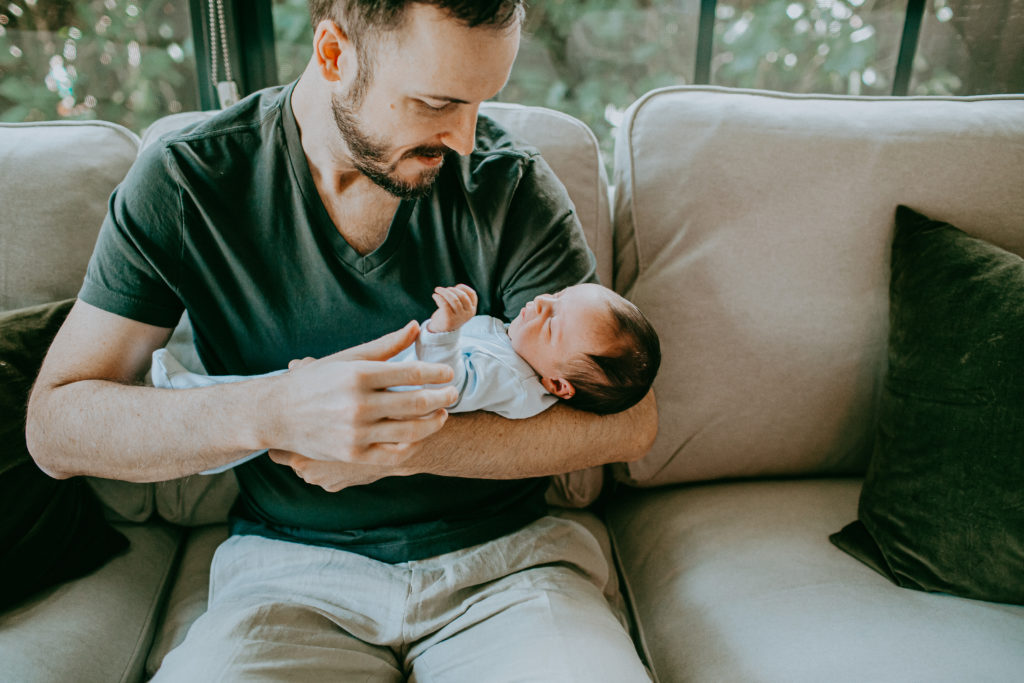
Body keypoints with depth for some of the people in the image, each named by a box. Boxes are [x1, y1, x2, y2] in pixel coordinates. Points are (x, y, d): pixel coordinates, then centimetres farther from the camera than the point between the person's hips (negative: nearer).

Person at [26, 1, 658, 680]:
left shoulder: (510, 180, -7)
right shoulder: (184, 182, -5)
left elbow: (630, 417, -10)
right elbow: (53, 426, -7)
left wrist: (408, 449, -22)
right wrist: (270, 414, -26)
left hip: (503, 556, 1)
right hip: (291, 566, 1)